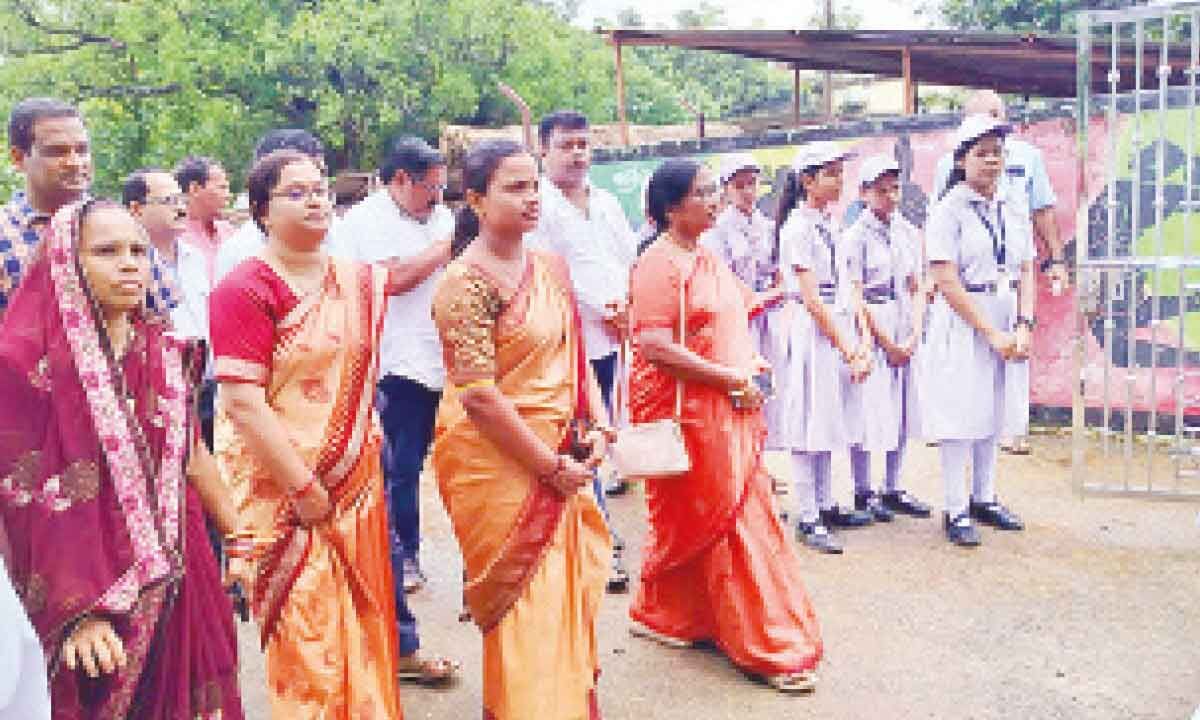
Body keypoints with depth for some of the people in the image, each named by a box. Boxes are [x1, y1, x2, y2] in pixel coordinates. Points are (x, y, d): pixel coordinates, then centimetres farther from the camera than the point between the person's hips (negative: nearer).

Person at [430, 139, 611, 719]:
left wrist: (598, 426, -1)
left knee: (565, 591, 15)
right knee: (524, 605, 3)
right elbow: (479, 396, -19)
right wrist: (550, 465, -15)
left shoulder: (550, 268, 8)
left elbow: (575, 355, 14)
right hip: (495, 463, -7)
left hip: (557, 460, 7)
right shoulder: (465, 283, -15)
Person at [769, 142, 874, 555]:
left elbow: (846, 288, 12)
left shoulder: (831, 224, 14)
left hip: (838, 330, 9)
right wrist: (848, 349, -14)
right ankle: (808, 520, 2)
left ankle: (826, 506, 24)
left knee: (828, 421, 14)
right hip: (809, 331, -8)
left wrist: (863, 342, 2)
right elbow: (811, 298, -16)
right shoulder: (797, 227, -12)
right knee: (807, 427, -4)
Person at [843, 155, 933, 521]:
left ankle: (892, 490, 21)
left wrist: (914, 336, -4)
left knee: (901, 408, 9)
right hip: (868, 327, -5)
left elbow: (917, 289, 9)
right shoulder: (856, 235, -6)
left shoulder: (909, 232, 9)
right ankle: (863, 493, 10)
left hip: (905, 329, 6)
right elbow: (856, 297, -9)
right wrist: (886, 343, -10)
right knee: (866, 408, -3)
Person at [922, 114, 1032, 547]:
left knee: (994, 412, 13)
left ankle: (984, 498, 27)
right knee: (960, 415, -1)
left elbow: (1026, 271, 8)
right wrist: (991, 333, -16)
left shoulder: (1015, 205, 8)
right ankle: (957, 511, 8)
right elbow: (947, 283, -14)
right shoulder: (948, 211, -9)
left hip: (1007, 324, 6)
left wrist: (1023, 326, -5)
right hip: (962, 324, -6)